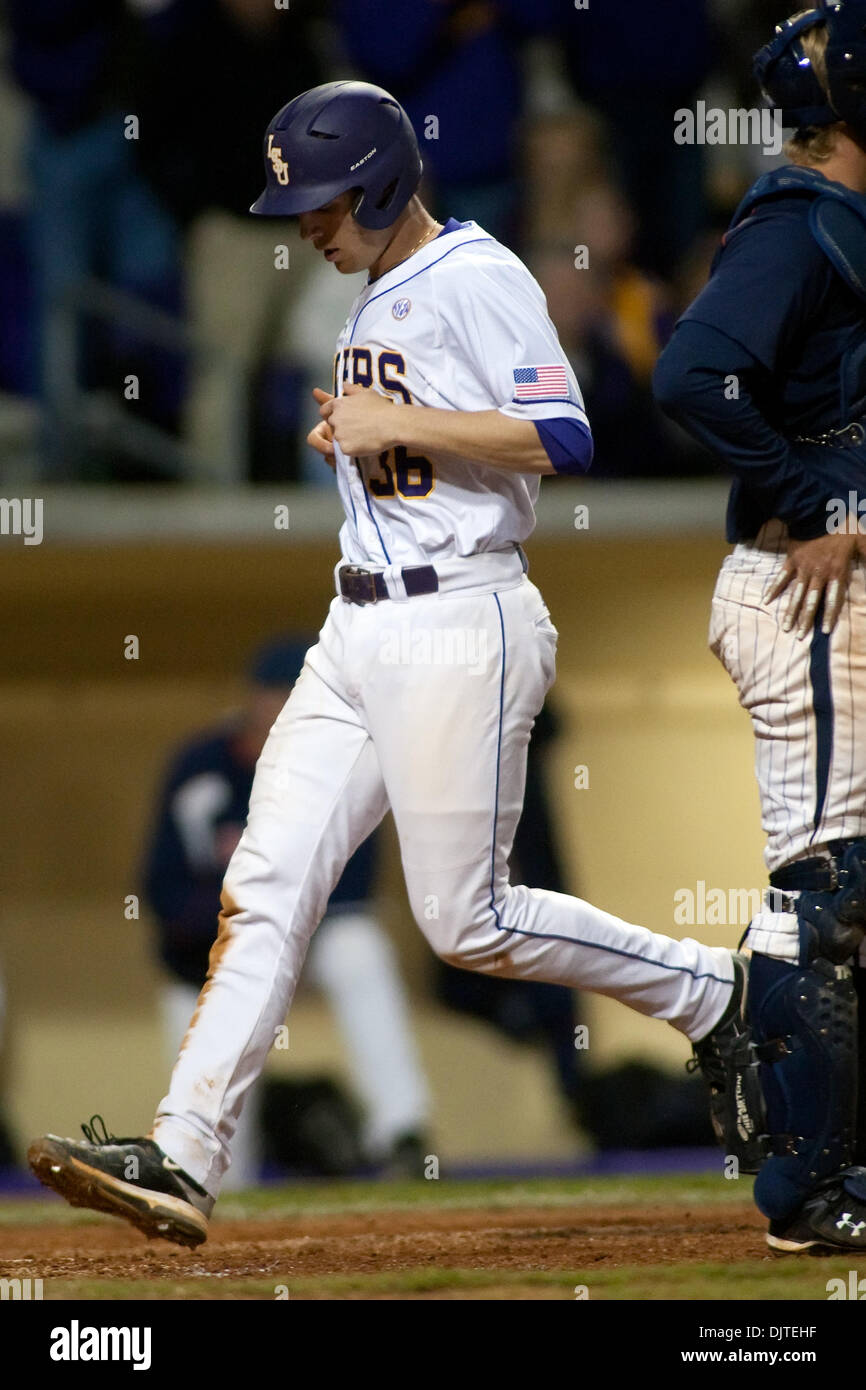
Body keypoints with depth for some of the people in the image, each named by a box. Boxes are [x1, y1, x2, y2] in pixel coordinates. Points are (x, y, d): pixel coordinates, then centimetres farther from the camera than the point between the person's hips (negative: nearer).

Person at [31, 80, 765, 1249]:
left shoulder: (477, 278, -11)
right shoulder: (381, 296, 17)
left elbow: (564, 442, -21)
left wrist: (398, 425, -18)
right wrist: (351, 434, 8)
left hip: (461, 627, -9)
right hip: (360, 631, 9)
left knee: (469, 922, -6)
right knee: (264, 888, -2)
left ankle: (709, 990, 13)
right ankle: (182, 1162, -8)